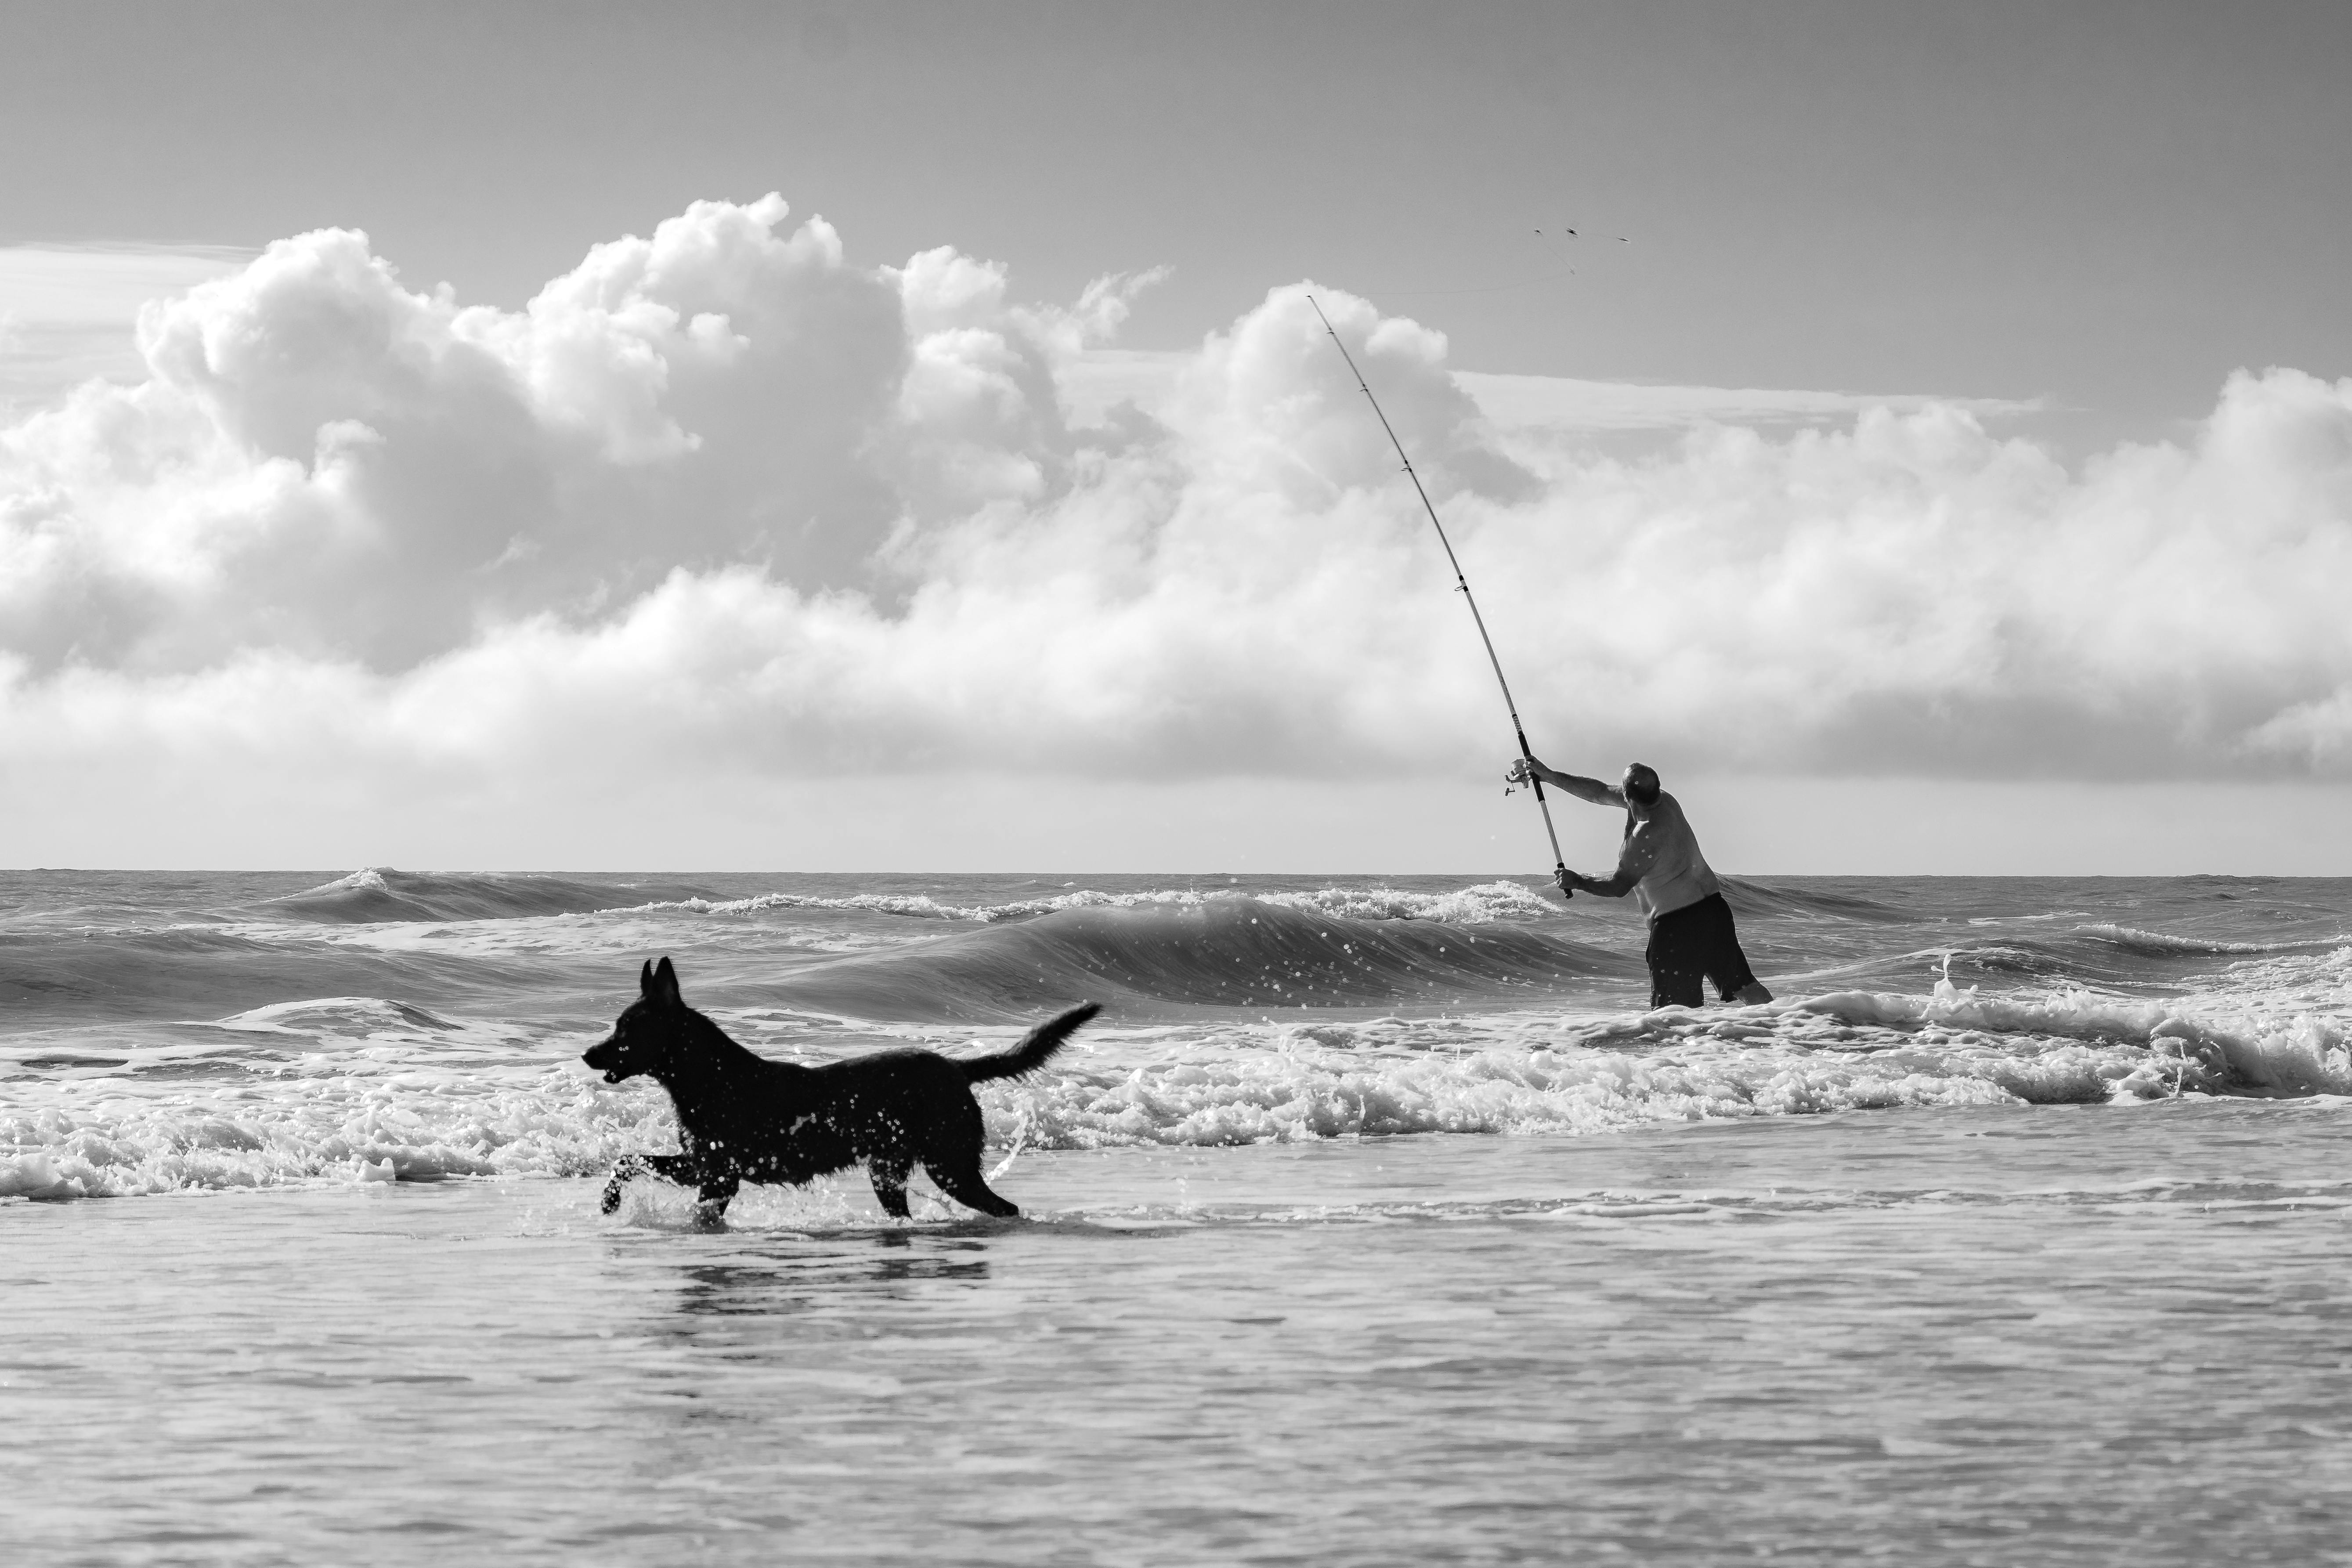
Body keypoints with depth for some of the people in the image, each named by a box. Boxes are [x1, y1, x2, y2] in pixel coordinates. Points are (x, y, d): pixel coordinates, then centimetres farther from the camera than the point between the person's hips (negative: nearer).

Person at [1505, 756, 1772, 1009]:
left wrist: (1577, 881, 3)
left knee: (1672, 1007, -1)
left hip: (1677, 921, -8)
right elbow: (1600, 793, 11)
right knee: (1741, 984, 10)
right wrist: (1549, 776, 11)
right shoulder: (1664, 801, 2)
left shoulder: (1645, 837, -21)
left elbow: (1619, 887, -11)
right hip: (1711, 904, 8)